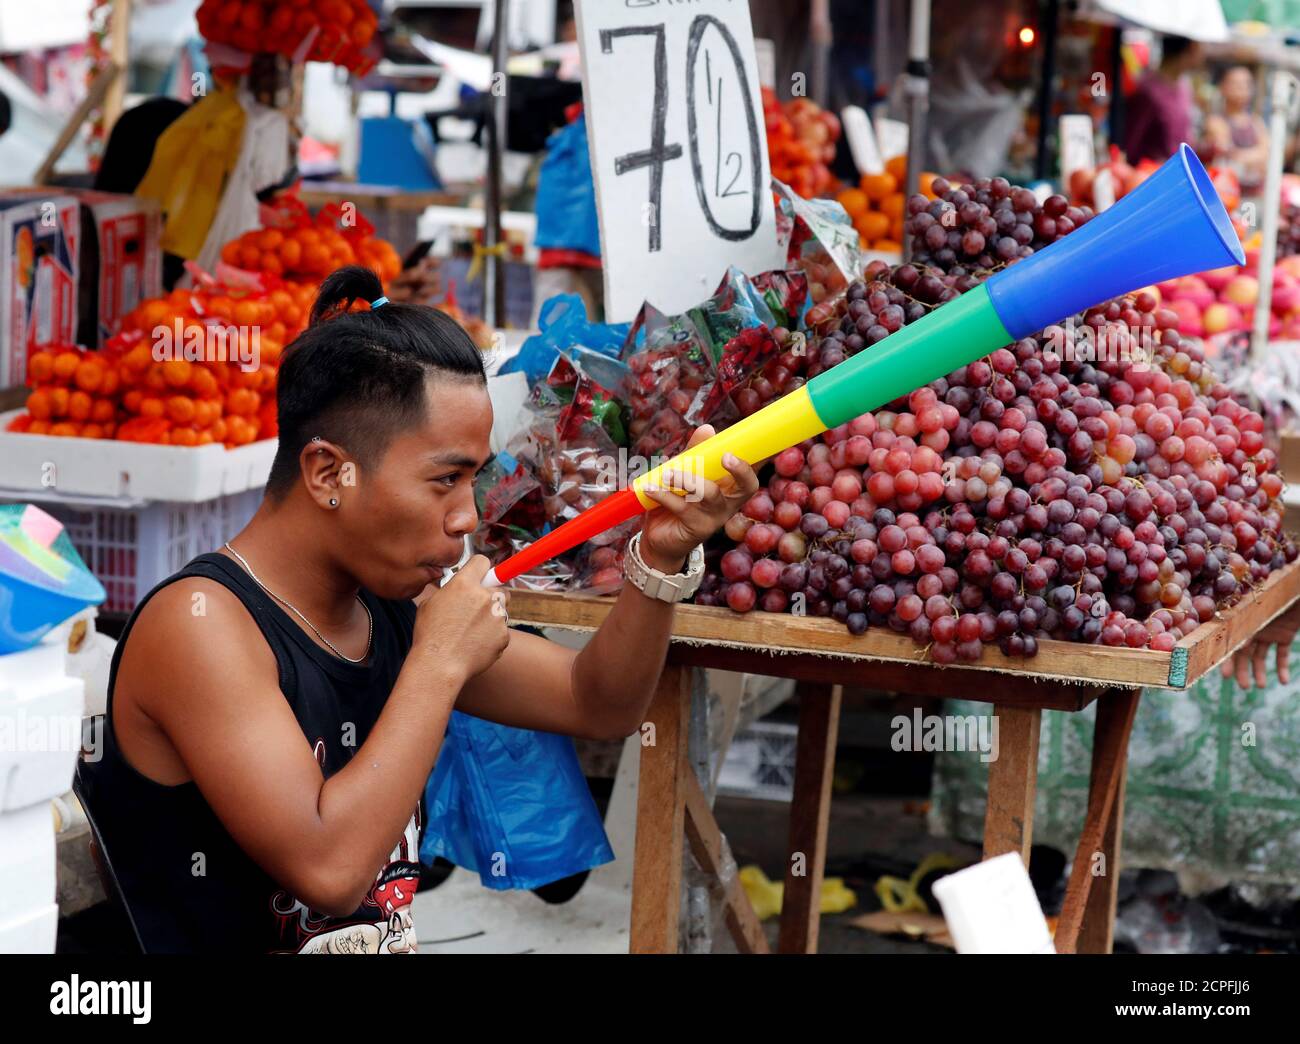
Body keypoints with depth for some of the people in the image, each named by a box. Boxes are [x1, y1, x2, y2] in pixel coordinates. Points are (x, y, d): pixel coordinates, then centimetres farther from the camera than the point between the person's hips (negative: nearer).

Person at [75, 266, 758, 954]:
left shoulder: (396, 608, 5)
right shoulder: (201, 621, -16)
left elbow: (597, 705, 12)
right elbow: (330, 868, -24)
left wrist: (661, 556, -3)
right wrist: (441, 663, -18)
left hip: (388, 937, 6)